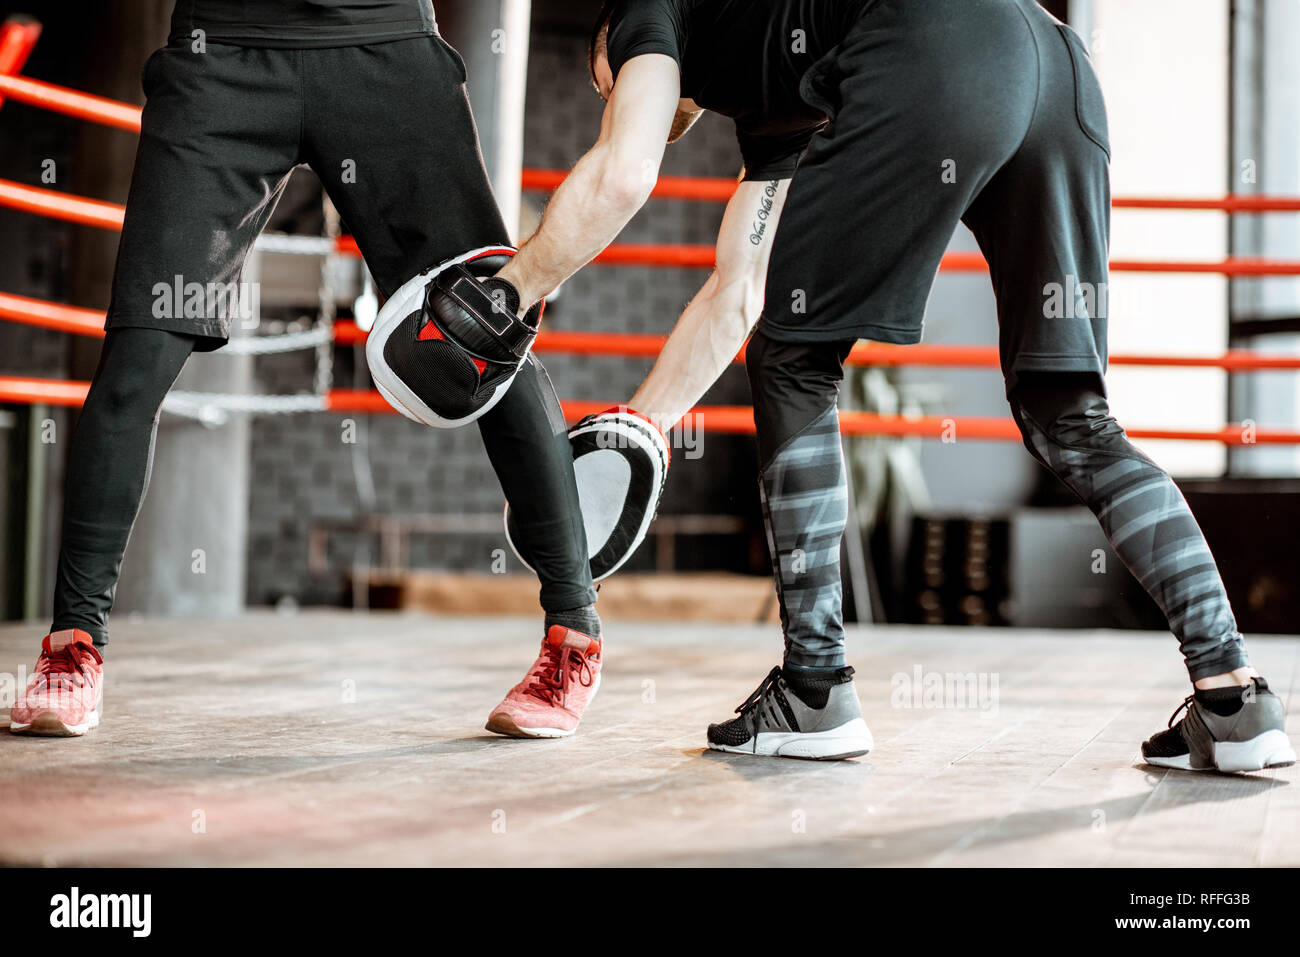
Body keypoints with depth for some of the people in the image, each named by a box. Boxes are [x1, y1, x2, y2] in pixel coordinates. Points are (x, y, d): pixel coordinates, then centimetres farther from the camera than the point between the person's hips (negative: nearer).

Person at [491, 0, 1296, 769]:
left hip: (934, 65, -8)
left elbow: (622, 177, 4)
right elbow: (735, 298, 41)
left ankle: (815, 693, 10)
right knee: (1069, 422, 12)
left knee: (795, 363, 9)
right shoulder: (766, 107, 40)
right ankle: (1234, 697, 6)